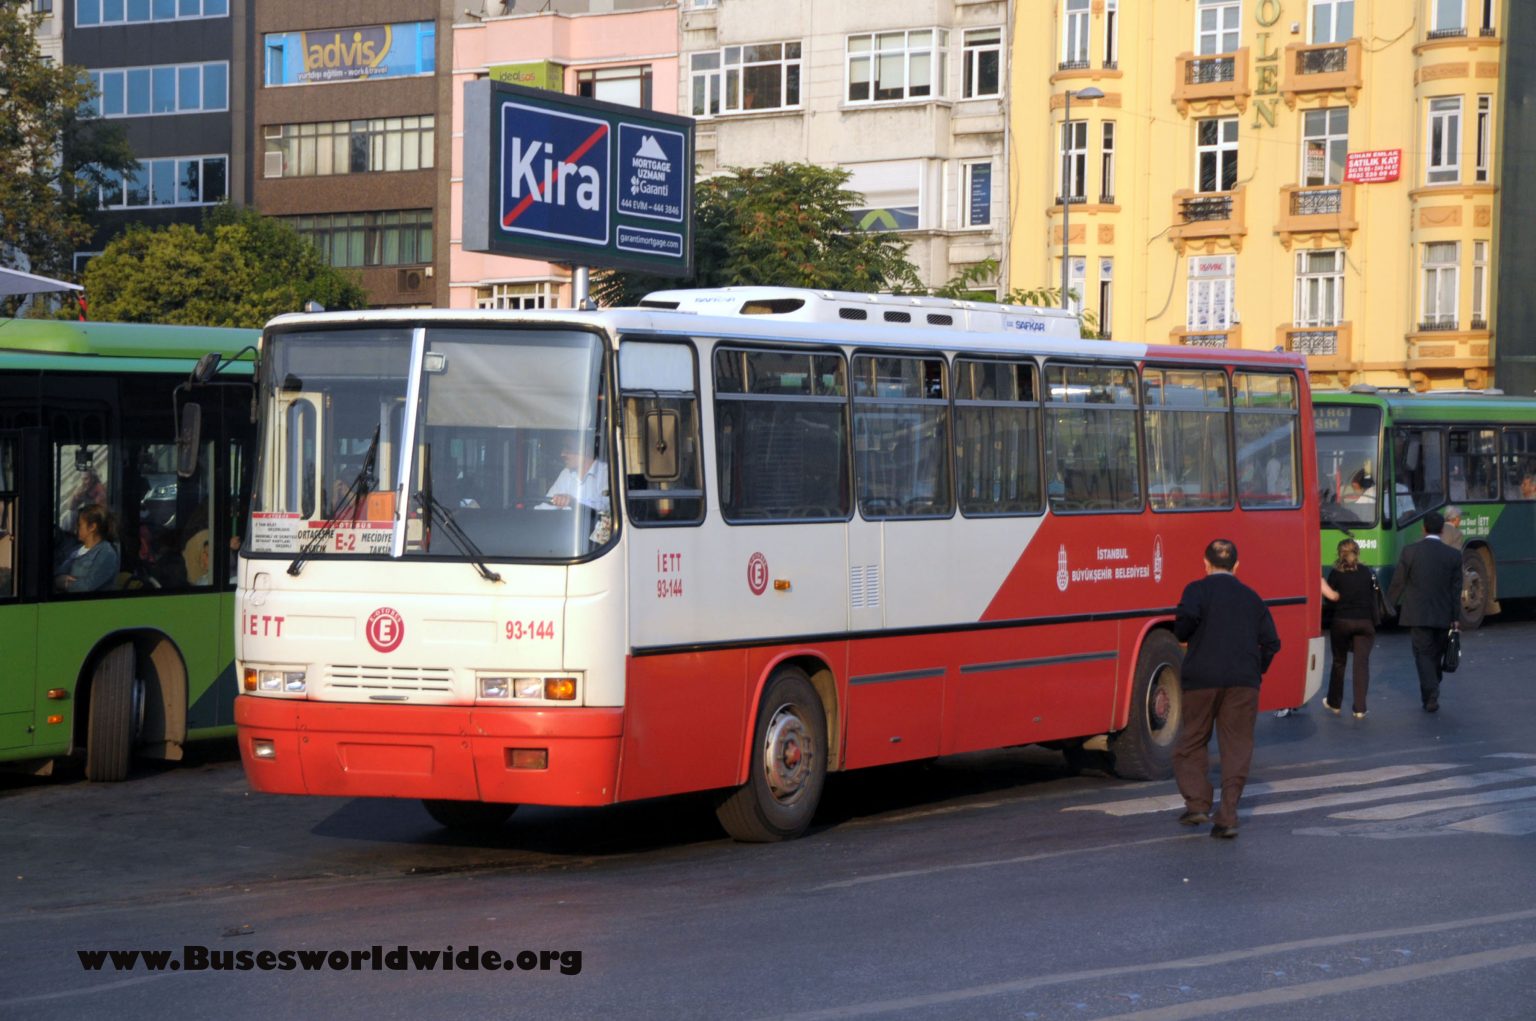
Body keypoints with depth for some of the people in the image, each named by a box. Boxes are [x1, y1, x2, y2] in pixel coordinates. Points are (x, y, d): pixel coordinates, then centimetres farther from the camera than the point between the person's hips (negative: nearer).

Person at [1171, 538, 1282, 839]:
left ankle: (1197, 804, -2)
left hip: (1202, 678, -3)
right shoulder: (1251, 597, 14)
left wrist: (1181, 635, 0)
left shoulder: (1198, 589, 1)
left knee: (1191, 743, 11)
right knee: (1237, 747, 5)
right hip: (1244, 682, 3)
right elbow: (1271, 642, 10)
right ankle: (1227, 816, -1)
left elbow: (1188, 616, -20)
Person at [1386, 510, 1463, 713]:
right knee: (1435, 655, 16)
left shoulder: (1410, 552, -6)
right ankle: (1432, 695, 25)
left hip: (1417, 614, -2)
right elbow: (1456, 589, 1)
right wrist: (1455, 618, 8)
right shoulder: (1453, 556, -2)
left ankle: (1430, 697, -11)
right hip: (1443, 616, 2)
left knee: (1423, 655, 0)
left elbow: (1397, 583, -1)